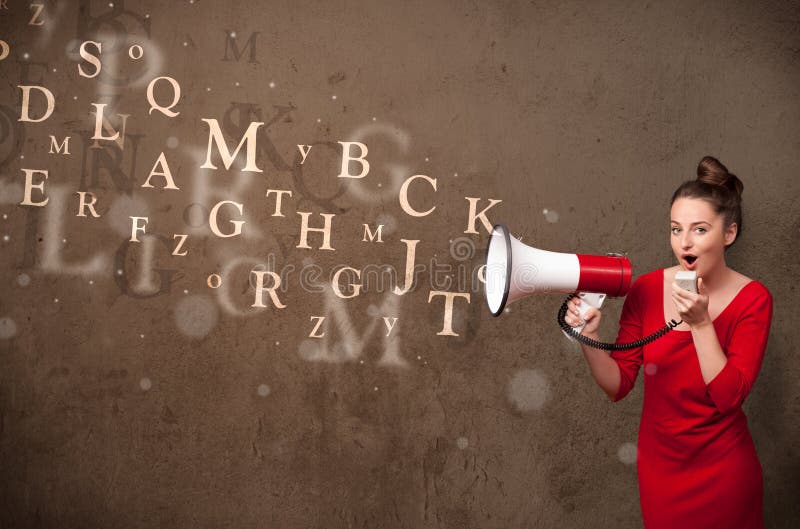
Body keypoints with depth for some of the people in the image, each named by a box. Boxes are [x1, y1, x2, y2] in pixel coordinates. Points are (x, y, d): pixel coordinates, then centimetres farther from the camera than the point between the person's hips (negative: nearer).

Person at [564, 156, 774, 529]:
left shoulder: (752, 299, -14)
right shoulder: (646, 289, -9)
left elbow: (728, 396, -20)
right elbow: (617, 385, -8)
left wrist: (700, 323, -28)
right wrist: (589, 337, -25)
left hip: (722, 470, -2)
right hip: (658, 466, 2)